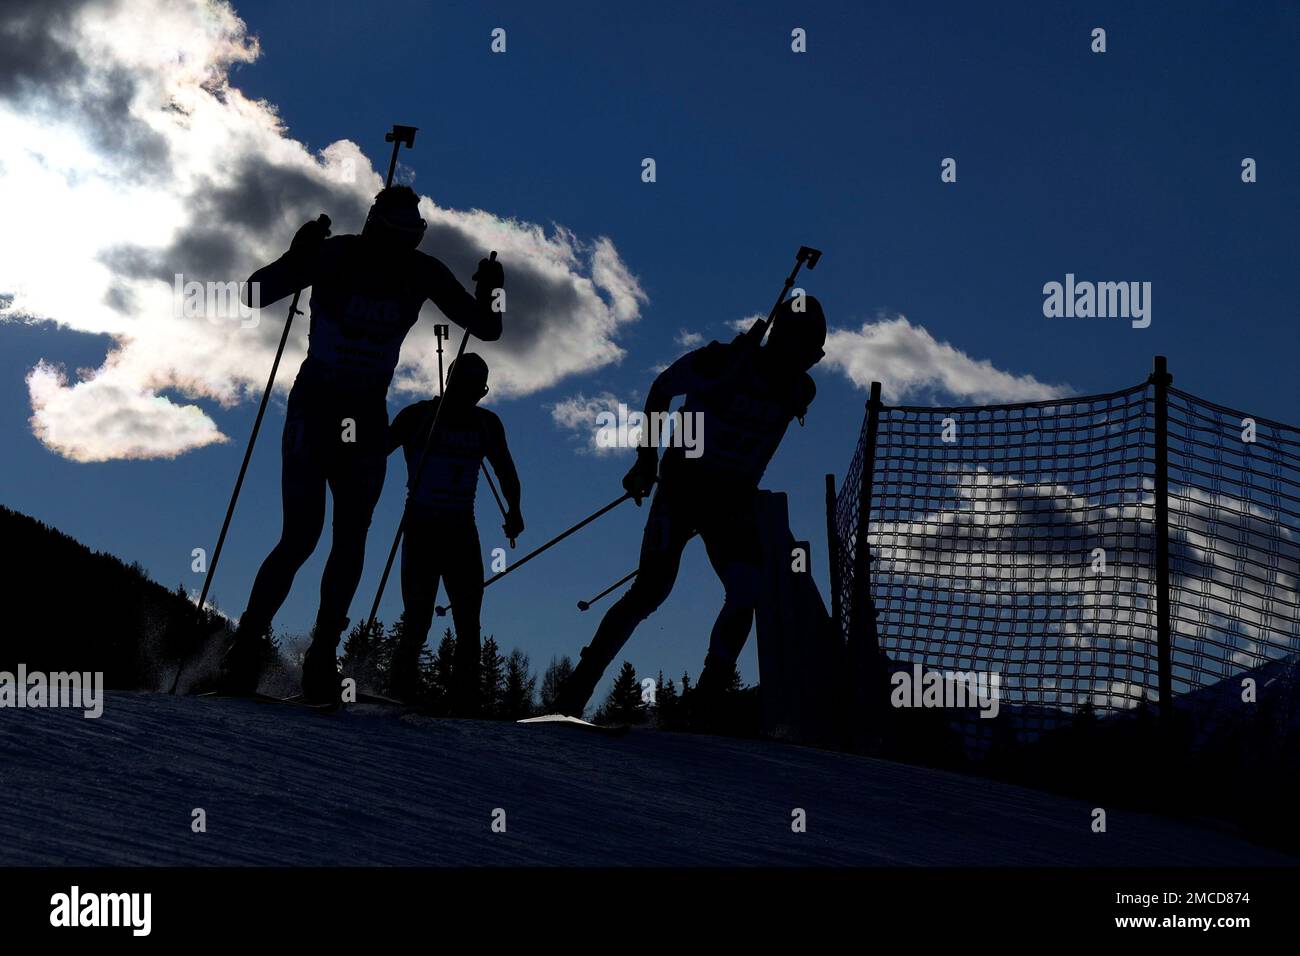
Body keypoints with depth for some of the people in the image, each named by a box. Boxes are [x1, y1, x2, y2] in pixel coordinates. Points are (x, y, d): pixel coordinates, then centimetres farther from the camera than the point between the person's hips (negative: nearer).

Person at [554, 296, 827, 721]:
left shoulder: (799, 390, -2)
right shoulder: (720, 362, -17)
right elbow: (661, 390, -1)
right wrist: (648, 456, -1)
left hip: (735, 501, 5)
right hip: (682, 486, -4)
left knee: (747, 593, -16)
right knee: (652, 589, -17)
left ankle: (706, 702, -5)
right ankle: (577, 689, -11)